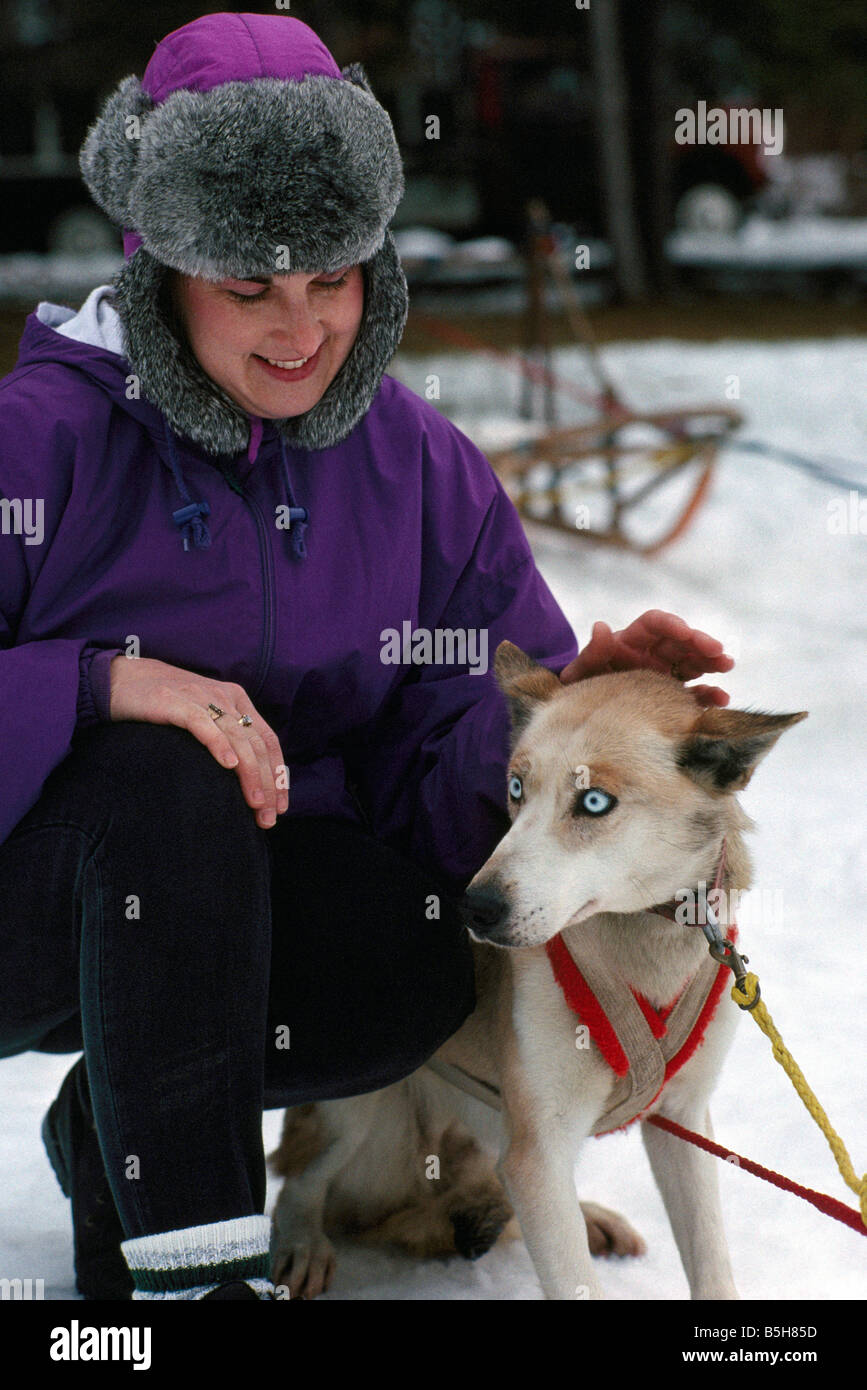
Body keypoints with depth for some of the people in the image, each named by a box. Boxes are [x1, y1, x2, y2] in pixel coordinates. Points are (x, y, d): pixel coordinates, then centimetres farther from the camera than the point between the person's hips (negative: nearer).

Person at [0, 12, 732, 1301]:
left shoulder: (420, 466, -1)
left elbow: (455, 766, -5)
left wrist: (567, 701, -26)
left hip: (241, 914, 4)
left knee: (428, 955, -27)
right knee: (169, 781, -35)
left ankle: (113, 1129, 2)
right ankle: (192, 1259, -27)